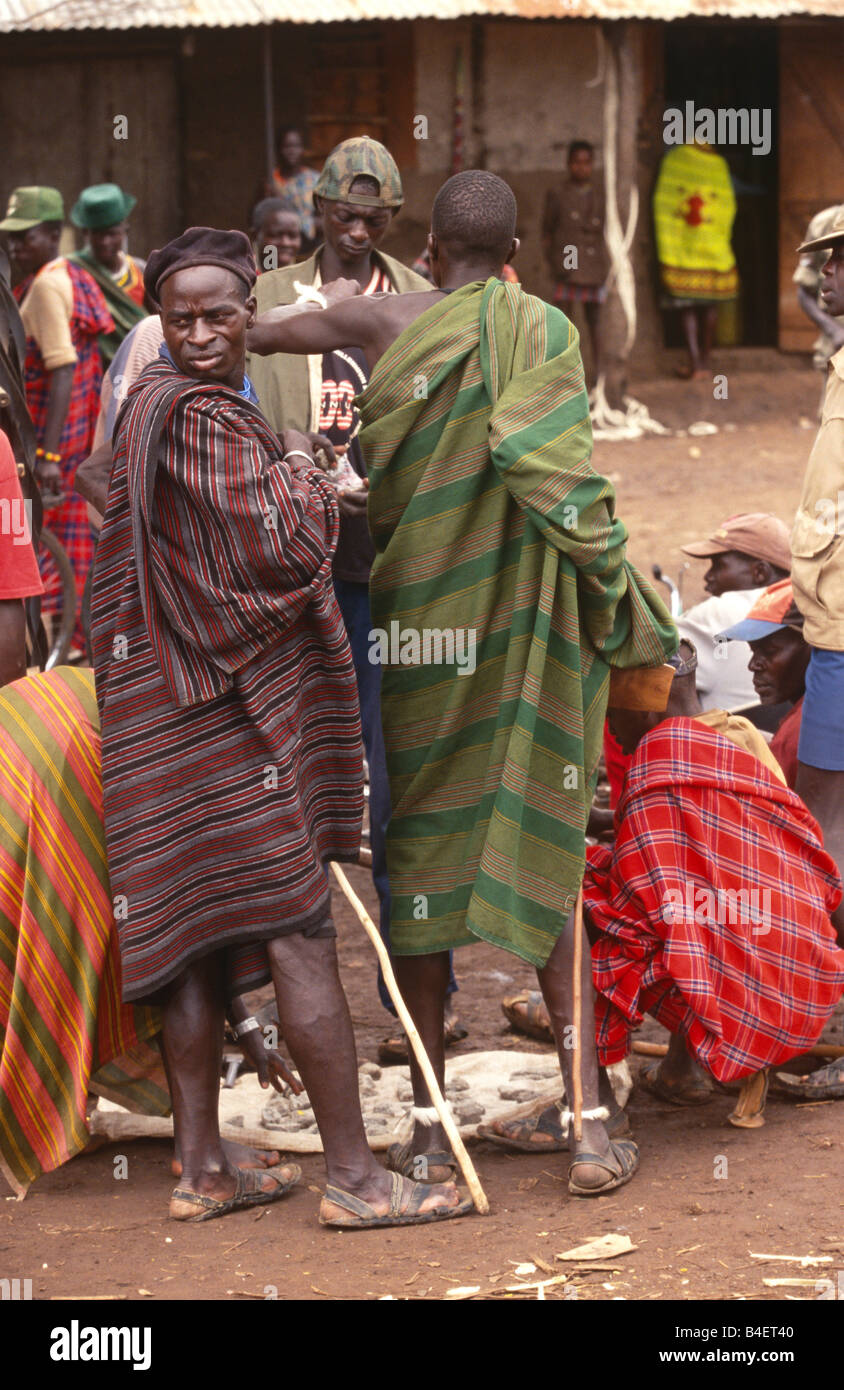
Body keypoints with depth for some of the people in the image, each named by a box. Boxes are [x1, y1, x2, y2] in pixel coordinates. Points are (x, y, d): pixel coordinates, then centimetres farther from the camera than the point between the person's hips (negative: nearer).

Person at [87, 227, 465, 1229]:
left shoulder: (167, 404, 16)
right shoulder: (196, 415, -16)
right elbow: (288, 546, -20)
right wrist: (304, 474, -2)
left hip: (177, 705, 10)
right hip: (232, 702, -10)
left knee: (197, 938, 10)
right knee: (300, 929, -7)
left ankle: (201, 1168, 13)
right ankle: (352, 1176, -5)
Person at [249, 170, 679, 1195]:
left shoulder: (382, 320, 0)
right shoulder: (544, 332, -7)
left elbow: (252, 335, 14)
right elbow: (561, 480, -18)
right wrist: (619, 601, -8)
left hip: (412, 627, 1)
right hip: (522, 631, -1)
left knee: (420, 857, 10)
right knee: (540, 861, 5)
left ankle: (427, 1129, 11)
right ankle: (591, 1125, -2)